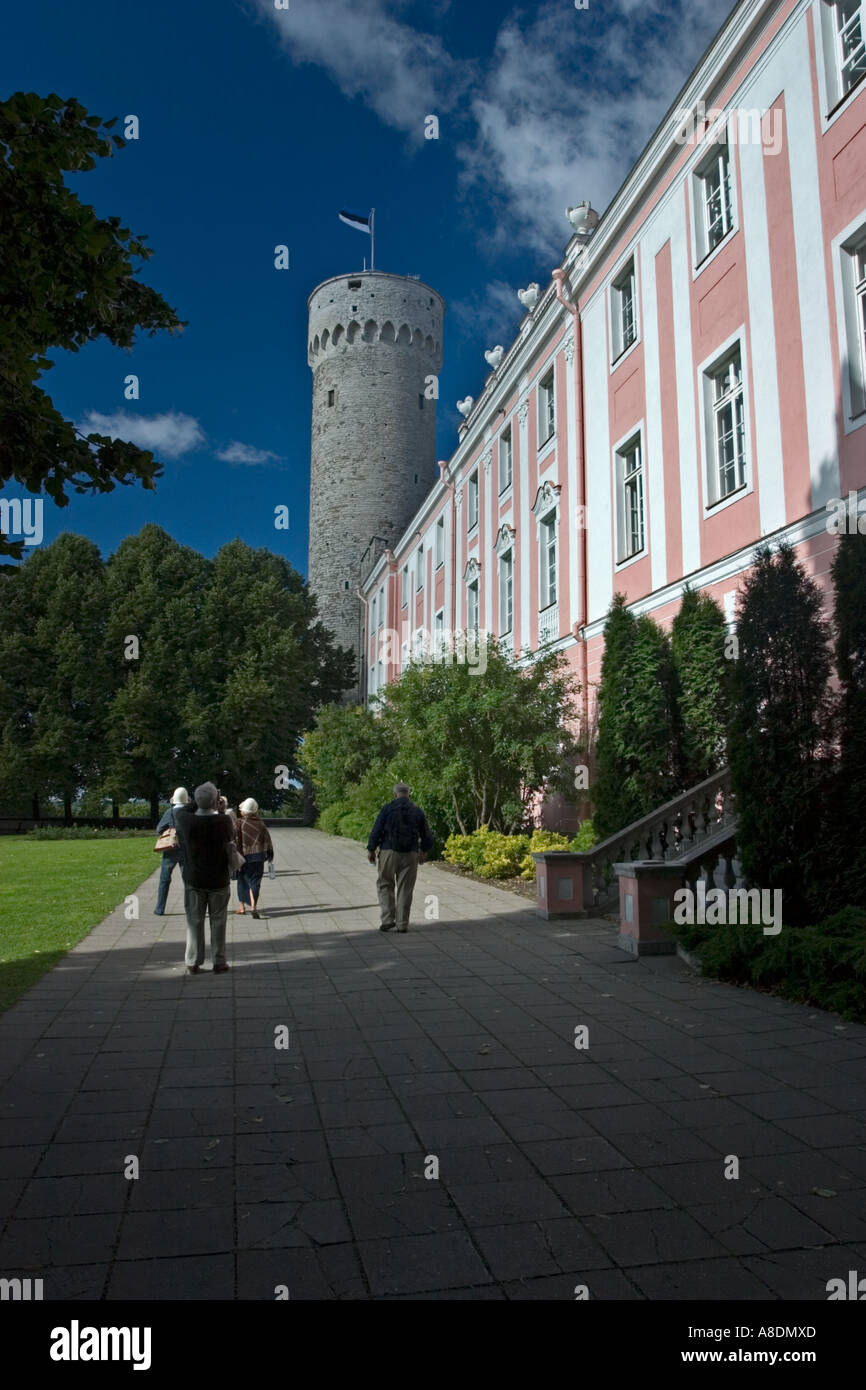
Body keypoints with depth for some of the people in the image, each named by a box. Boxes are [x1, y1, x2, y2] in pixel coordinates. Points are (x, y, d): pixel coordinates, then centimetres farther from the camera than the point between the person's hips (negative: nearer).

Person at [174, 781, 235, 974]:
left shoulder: (186, 821, -16)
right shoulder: (223, 821, -18)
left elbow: (180, 812, 8)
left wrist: (198, 803, 11)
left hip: (193, 880, 1)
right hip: (218, 880, -1)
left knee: (194, 921, 12)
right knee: (218, 921, 11)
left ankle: (193, 962, 17)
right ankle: (219, 962, 15)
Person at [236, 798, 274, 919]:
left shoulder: (239, 824, -8)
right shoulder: (261, 824, 1)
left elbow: (235, 841, -10)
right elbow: (268, 840, 4)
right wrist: (269, 856, 15)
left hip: (244, 857, -1)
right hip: (258, 857, 1)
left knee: (242, 881, 16)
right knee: (255, 881, 3)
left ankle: (242, 907, 24)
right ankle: (253, 906, -13)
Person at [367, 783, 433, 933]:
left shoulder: (387, 809, -2)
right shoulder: (417, 811, 6)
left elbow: (376, 830, -7)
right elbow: (426, 835, 11)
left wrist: (371, 849, 4)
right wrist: (424, 851, 27)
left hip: (389, 852, -2)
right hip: (410, 854, 2)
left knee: (385, 885, 11)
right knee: (405, 889, 8)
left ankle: (388, 918, 0)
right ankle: (402, 923, 9)